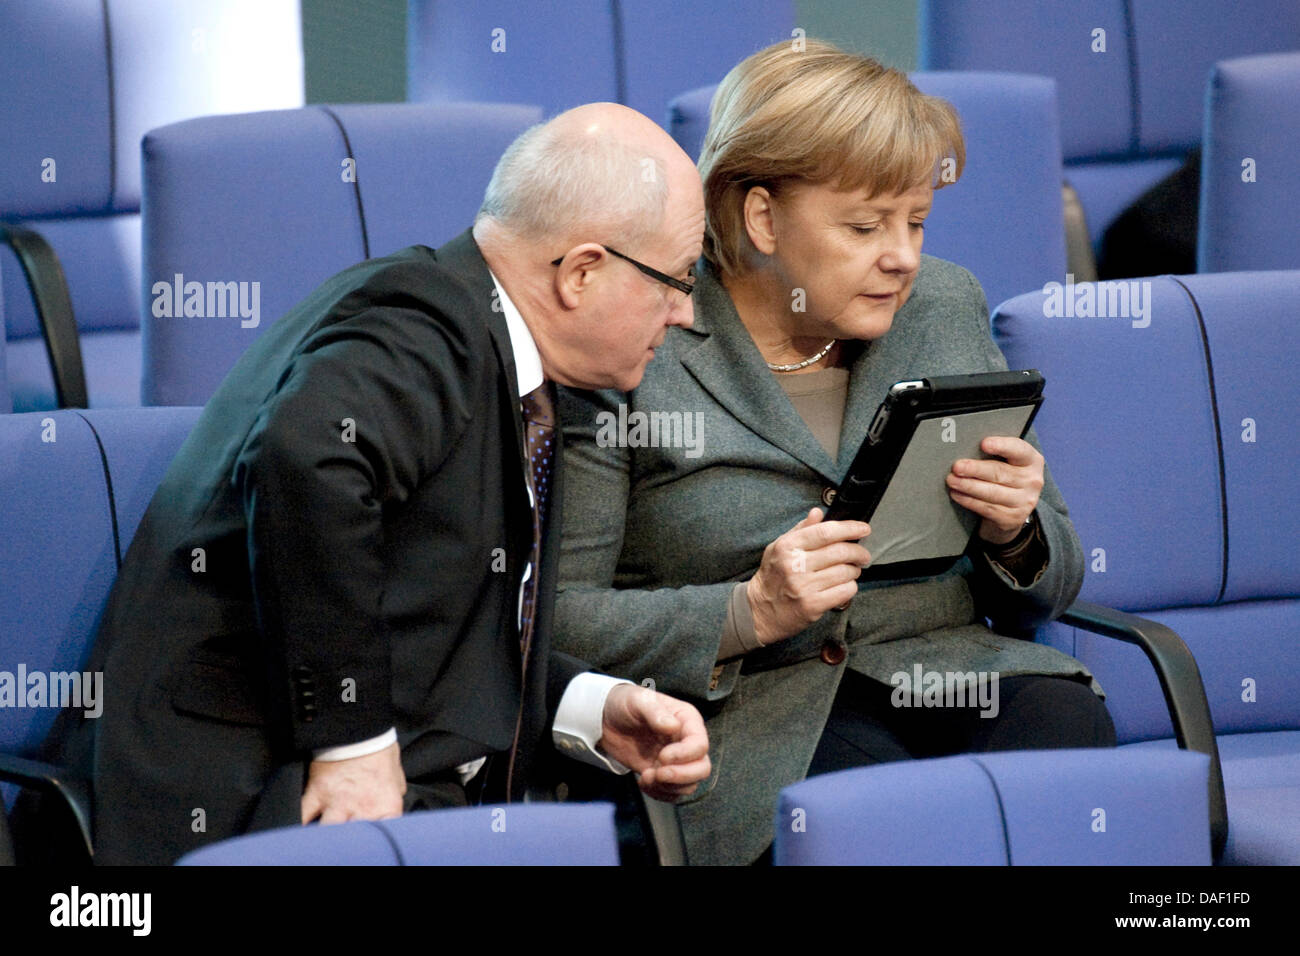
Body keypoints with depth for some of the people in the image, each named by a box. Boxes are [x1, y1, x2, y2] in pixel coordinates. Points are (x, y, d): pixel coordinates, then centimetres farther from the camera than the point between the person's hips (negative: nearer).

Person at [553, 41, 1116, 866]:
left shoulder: (946, 308, 14)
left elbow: (1053, 582, 19)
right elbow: (554, 616, -6)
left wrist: (1017, 534, -5)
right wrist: (749, 614, -19)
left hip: (945, 672, 5)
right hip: (735, 703, -5)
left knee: (1066, 728, -29)